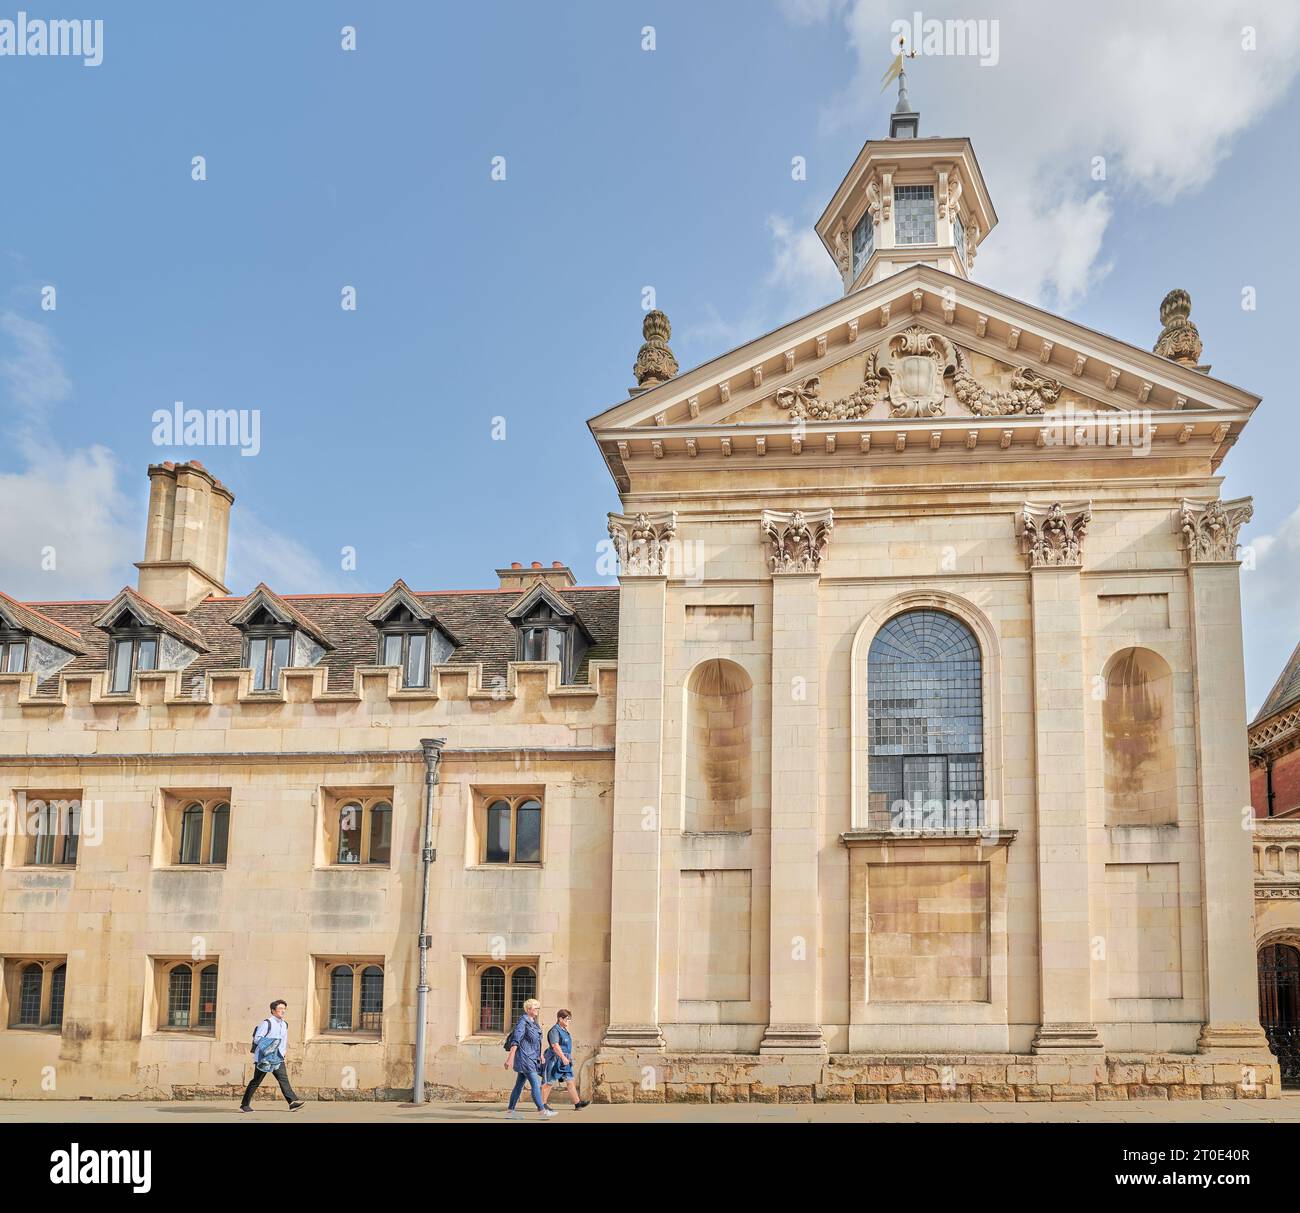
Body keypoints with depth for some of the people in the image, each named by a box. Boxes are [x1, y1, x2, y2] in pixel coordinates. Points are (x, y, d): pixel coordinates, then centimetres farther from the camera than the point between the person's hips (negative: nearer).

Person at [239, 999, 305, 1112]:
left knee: (283, 1079, -9)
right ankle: (244, 1105, 14)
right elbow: (256, 1038, -13)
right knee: (256, 1081, 2)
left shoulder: (285, 1025, 15)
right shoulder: (266, 1023, -9)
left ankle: (292, 1102, -20)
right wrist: (268, 1043, -25)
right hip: (264, 1058, -6)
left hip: (277, 1058, 6)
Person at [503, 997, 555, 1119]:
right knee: (535, 1084, -11)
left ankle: (510, 1111, 14)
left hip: (531, 1058, 9)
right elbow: (515, 1040, -18)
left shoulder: (533, 1022, 16)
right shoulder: (523, 1021, -12)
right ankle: (542, 1111, -11)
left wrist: (540, 1056, 23)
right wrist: (510, 1058, -23)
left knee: (519, 1085, 10)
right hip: (524, 1057, -9)